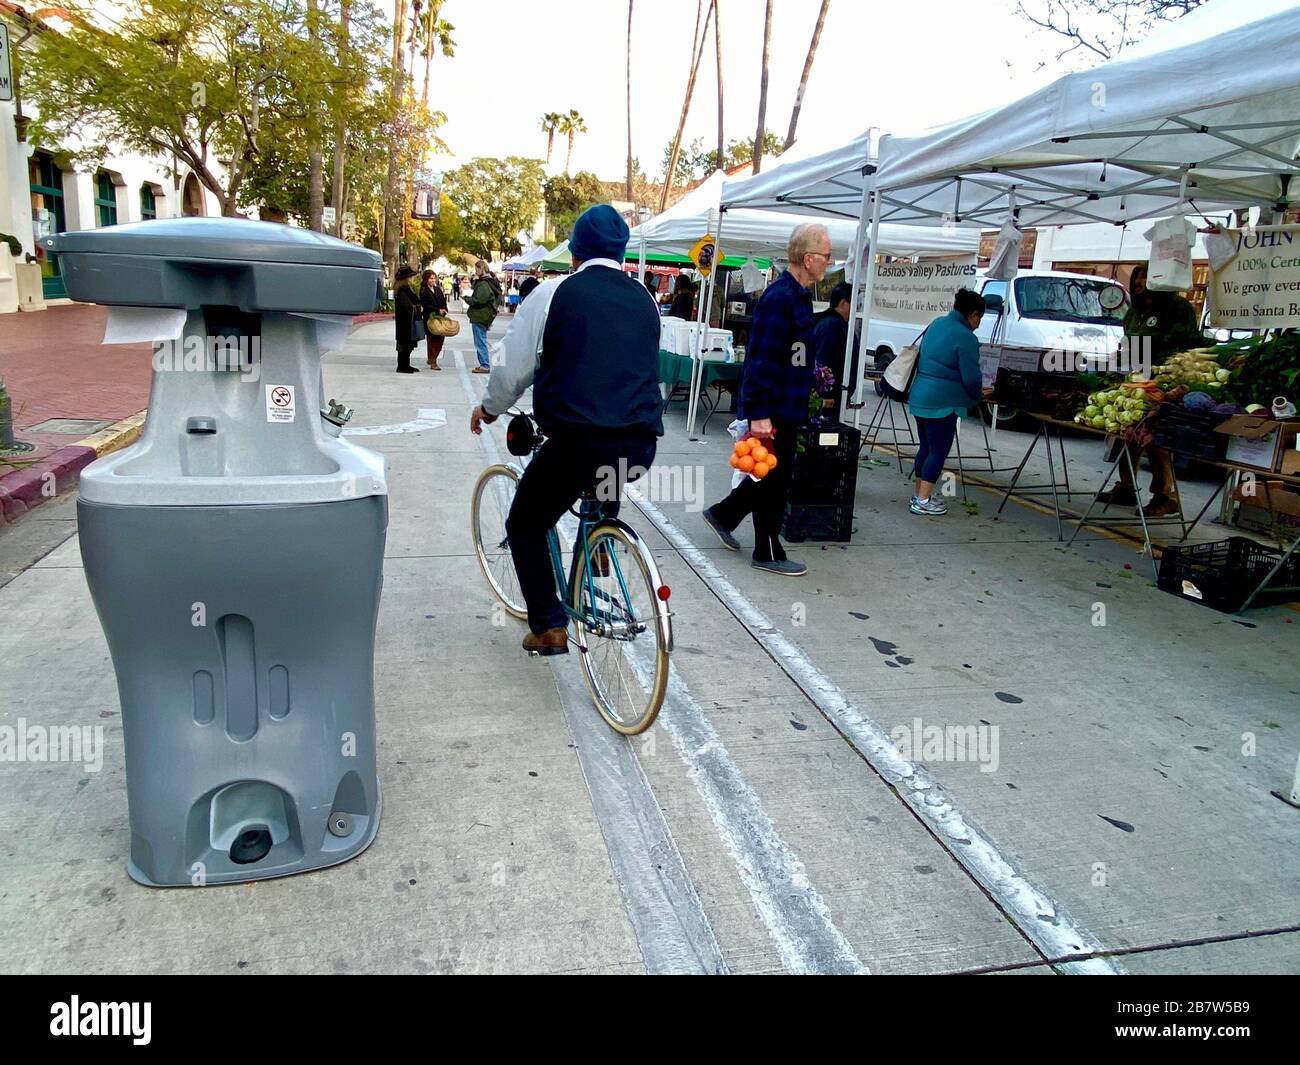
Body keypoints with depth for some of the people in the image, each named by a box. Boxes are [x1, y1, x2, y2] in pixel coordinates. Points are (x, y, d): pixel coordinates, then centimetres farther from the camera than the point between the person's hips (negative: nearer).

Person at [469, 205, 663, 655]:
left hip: (577, 439, -5)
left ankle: (549, 626, 8)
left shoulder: (555, 292, 0)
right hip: (640, 444, 5)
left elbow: (514, 366, 3)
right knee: (604, 489, 39)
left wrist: (490, 408, 22)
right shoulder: (644, 299, 13)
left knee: (525, 526, 16)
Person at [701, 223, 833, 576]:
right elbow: (761, 359, -24)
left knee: (774, 476, 19)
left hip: (787, 407, 10)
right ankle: (768, 554, 16)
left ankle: (723, 514, 34)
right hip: (772, 410, -10)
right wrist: (759, 413, -26)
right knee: (774, 480, 2)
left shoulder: (798, 295, 12)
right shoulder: (779, 298, -19)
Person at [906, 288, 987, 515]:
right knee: (939, 451, 0)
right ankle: (923, 501, 0)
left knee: (925, 447, 17)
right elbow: (971, 377, -13)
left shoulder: (936, 324, 12)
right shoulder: (966, 337, -15)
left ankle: (918, 494, 24)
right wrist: (977, 395, 9)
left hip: (919, 397, 9)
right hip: (942, 402, -9)